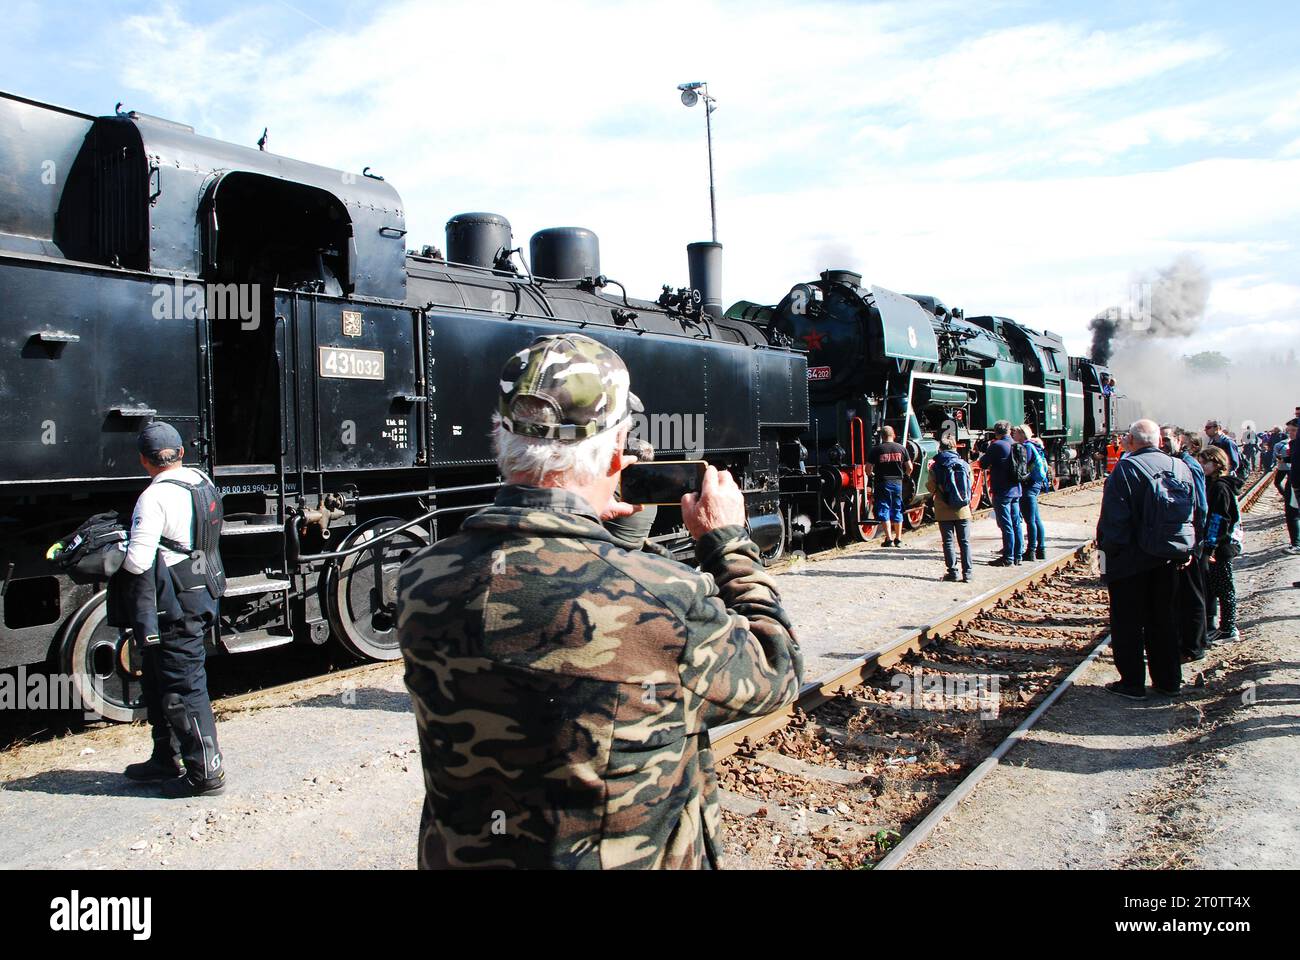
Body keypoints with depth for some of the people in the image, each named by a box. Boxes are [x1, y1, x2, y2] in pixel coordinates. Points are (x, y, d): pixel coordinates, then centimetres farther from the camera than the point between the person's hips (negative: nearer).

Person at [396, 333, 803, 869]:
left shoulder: (419, 585, -14)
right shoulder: (667, 605, -28)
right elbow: (776, 672, -8)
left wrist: (589, 516, 9)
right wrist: (728, 541, 2)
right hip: (635, 858, -4)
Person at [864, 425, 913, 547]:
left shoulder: (876, 449, -5)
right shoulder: (901, 448, 2)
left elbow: (868, 469, -8)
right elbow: (910, 468, 3)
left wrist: (871, 475, 13)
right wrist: (906, 475, 23)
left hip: (883, 483, -3)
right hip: (897, 482, 3)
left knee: (884, 510, 2)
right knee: (897, 511, 12)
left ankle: (889, 539, -4)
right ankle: (898, 539, 15)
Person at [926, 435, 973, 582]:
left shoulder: (935, 467, -8)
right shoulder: (965, 465, -1)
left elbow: (931, 487, -9)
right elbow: (970, 485, 5)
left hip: (944, 511, -2)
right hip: (963, 510, 2)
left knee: (949, 542, 6)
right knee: (965, 542, 8)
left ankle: (952, 571, 6)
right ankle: (967, 573, 7)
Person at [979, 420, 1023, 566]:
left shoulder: (996, 446, -13)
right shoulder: (1016, 445, 8)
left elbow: (983, 464, -9)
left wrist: (985, 453, 10)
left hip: (1002, 491, -7)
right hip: (1016, 490, 7)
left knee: (1006, 525, -4)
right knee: (1016, 524, 11)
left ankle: (1008, 558, -1)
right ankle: (1017, 556, 17)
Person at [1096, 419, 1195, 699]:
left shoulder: (1126, 468, -16)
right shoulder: (1180, 467, 3)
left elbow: (1114, 517, -19)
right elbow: (1193, 511, 8)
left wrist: (1107, 549, -8)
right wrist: (1184, 550, 14)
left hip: (1131, 559, -6)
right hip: (1168, 557, 6)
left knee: (1127, 623, 5)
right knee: (1163, 619, 17)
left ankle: (1132, 683, 10)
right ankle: (1168, 680, 24)